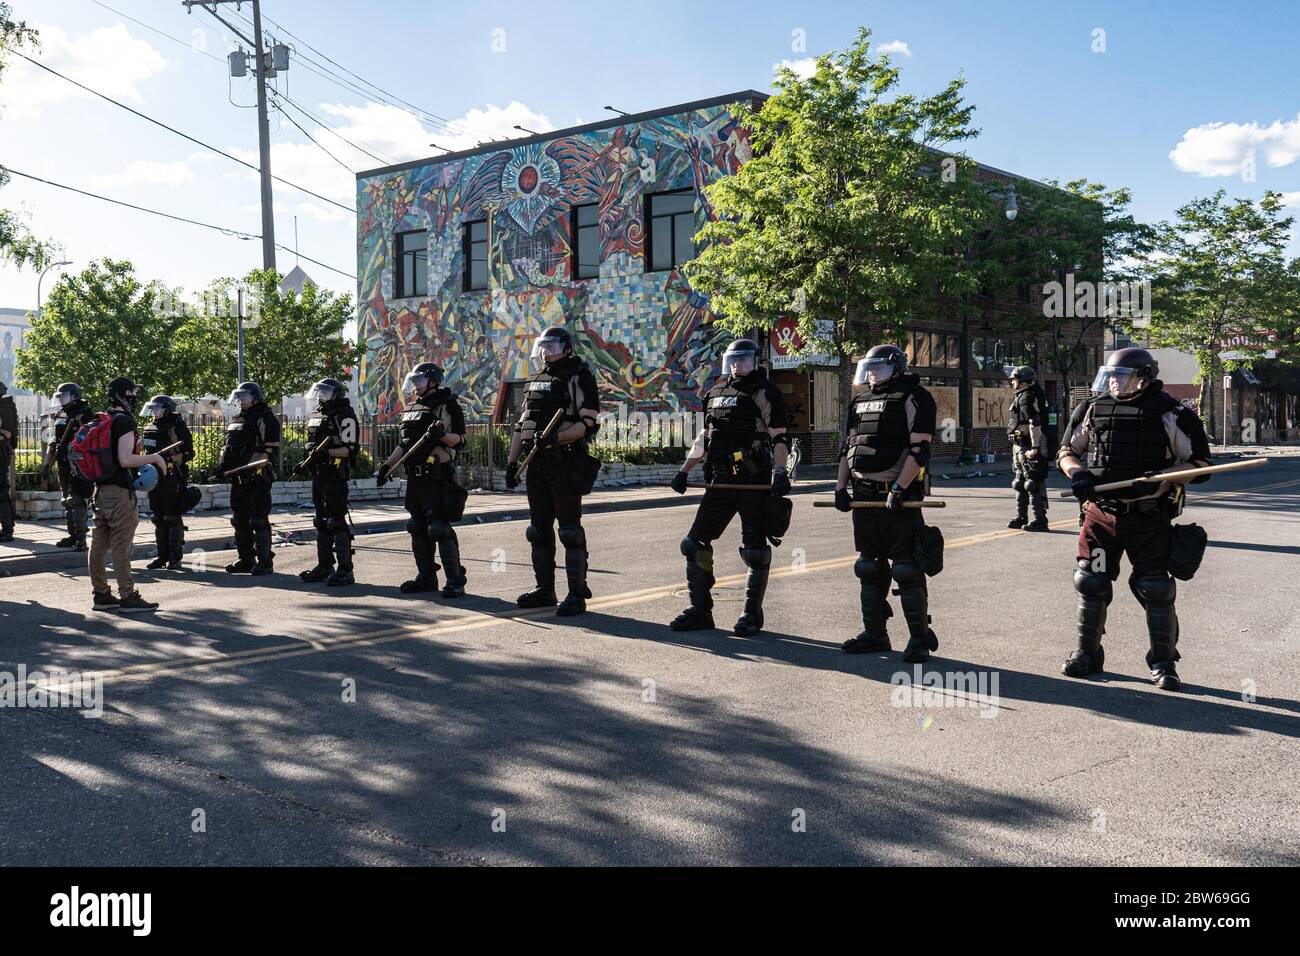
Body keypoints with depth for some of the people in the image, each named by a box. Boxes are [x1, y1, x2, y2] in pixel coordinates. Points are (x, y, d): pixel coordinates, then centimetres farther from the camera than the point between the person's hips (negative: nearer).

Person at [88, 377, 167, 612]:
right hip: (119, 491, -9)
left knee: (99, 545, 11)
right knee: (121, 547, -4)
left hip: (101, 489, 9)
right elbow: (125, 459, -21)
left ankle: (102, 594, 19)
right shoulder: (124, 421, -13)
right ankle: (128, 597, 0)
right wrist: (154, 458, -9)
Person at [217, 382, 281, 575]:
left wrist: (251, 467, -22)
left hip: (257, 478, -9)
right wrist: (222, 465, 9)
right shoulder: (236, 420, 20)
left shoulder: (266, 419, -7)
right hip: (238, 479, 9)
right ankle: (246, 559, 22)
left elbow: (271, 449, -14)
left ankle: (265, 561, -4)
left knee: (259, 522, -8)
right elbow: (227, 446, 26)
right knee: (240, 521, 13)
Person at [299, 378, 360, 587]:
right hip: (318, 474, 9)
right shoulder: (317, 416, 18)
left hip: (335, 476, -9)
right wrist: (305, 462, 18)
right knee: (322, 521, 14)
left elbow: (351, 449, -17)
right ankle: (324, 566, 23)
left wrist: (327, 453, -26)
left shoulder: (344, 416, -10)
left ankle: (345, 570, -6)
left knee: (336, 521, -10)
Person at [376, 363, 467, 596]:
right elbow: (403, 443, 23)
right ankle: (426, 577, 20)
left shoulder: (448, 406, -5)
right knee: (418, 529, 11)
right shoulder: (411, 408, 19)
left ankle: (456, 580, -5)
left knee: (440, 529, -11)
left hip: (437, 478, -8)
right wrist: (387, 465, 16)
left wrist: (441, 435, -27)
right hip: (414, 478, 8)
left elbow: (460, 439, -10)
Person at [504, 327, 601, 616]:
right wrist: (511, 461, 14)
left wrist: (556, 437, -25)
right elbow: (521, 425, 21)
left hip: (565, 465, -8)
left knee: (570, 530, -7)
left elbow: (589, 424, -13)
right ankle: (544, 590, 20)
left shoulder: (579, 378, -4)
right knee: (539, 530, 11)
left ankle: (577, 594, -3)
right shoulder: (536, 381, 18)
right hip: (536, 465, 8)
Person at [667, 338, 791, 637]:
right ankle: (700, 610, 14)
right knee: (695, 543, 5)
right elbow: (704, 438, 24)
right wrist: (684, 471, 19)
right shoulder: (716, 393, 16)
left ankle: (752, 614, 13)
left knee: (755, 550, 1)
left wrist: (779, 472, -24)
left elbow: (779, 437, -10)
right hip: (721, 482, 7)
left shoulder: (765, 393, -4)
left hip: (755, 482, -7)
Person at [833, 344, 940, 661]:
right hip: (864, 497, 7)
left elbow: (920, 450, -14)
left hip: (898, 497, -7)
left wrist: (899, 489, -20)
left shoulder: (914, 398, -5)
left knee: (906, 569, -5)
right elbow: (846, 448, 21)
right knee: (869, 569, 11)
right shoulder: (860, 401, 18)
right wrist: (840, 487, 10)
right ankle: (874, 633, 20)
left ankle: (919, 637, 3)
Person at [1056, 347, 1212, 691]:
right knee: (1091, 584, 7)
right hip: (1100, 512, 3)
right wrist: (1077, 472, -9)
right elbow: (1066, 452, 13)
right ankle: (1087, 654, 23)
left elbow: (1200, 464, -4)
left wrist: (1161, 479, -20)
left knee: (1156, 589, -2)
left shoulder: (1169, 414, -6)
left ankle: (1163, 663, 14)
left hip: (1149, 518, -3)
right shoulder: (1092, 409, 4)